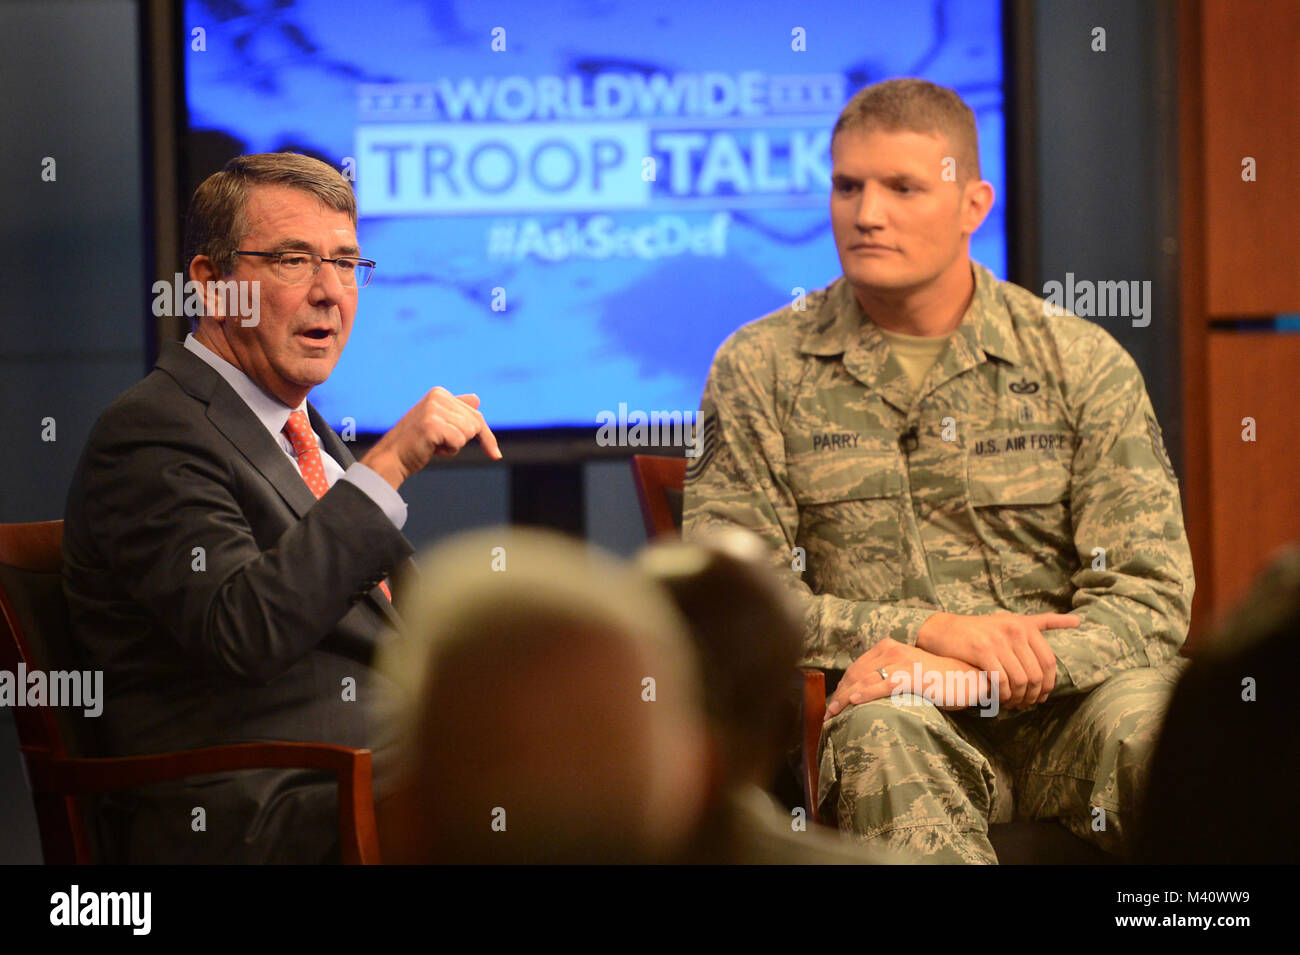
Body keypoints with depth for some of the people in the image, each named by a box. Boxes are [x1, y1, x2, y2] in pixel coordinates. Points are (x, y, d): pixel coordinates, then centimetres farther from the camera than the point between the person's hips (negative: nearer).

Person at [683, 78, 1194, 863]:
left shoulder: (1084, 364, 6)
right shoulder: (760, 370, 6)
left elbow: (1149, 598, -1)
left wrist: (970, 674, -18)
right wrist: (934, 629, -14)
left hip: (1055, 708, 1)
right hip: (880, 703, -1)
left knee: (1147, 717, -33)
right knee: (884, 734, -37)